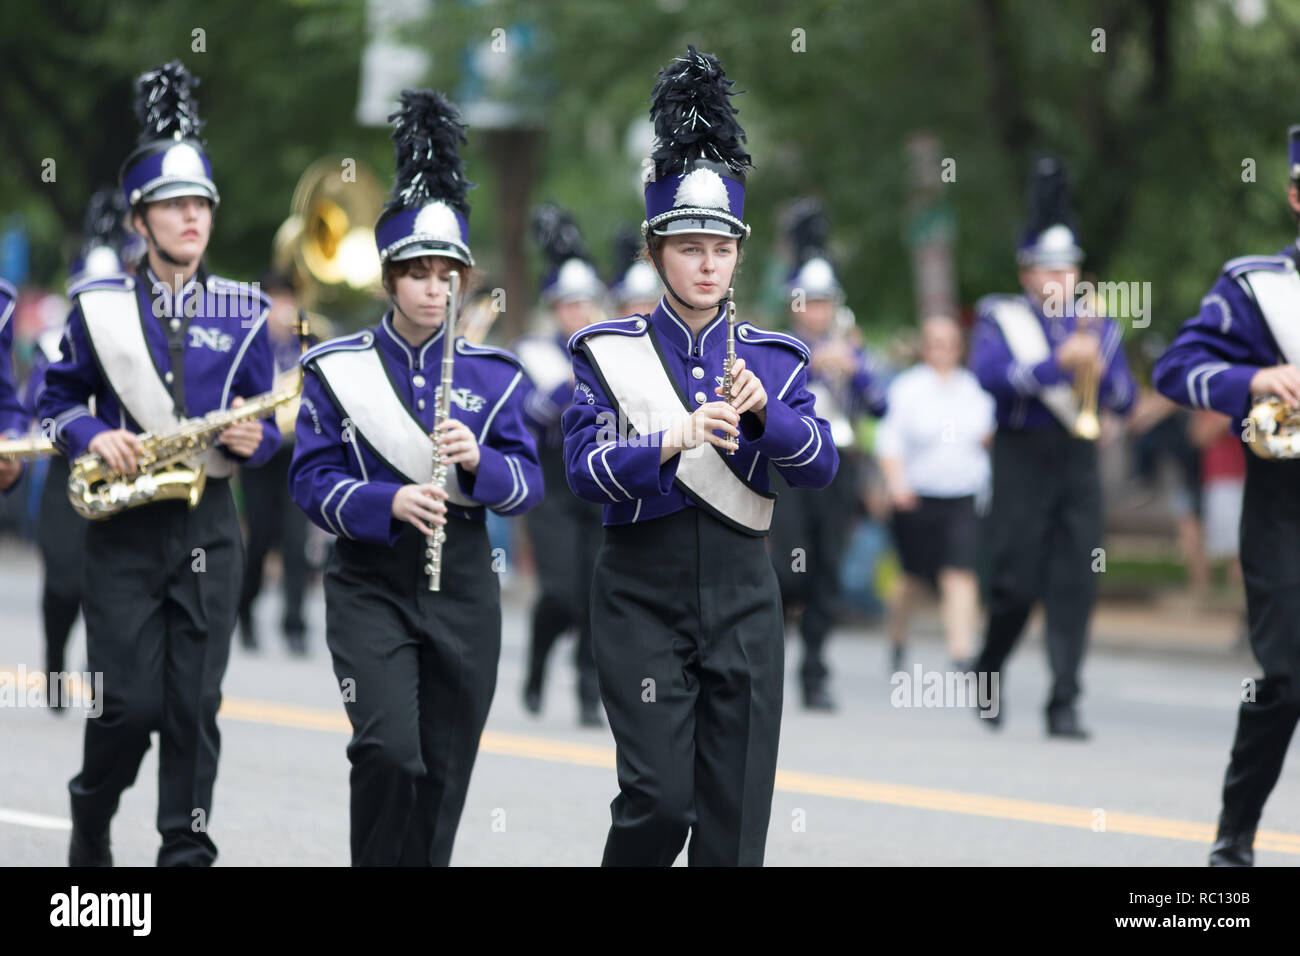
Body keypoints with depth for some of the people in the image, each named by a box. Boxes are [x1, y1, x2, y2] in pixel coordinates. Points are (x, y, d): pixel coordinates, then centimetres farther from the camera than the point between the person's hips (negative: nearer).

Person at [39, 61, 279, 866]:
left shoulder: (242, 311, 5)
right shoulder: (98, 307, 2)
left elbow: (267, 417, 9)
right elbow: (60, 397, 8)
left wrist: (255, 440, -13)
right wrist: (92, 436, -13)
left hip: (209, 526, 1)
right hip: (124, 527, -1)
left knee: (195, 701, -2)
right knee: (129, 701, -4)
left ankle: (187, 850, 4)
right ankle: (92, 815, 22)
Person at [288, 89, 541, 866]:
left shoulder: (494, 375, 6)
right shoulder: (336, 370, -1)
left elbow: (529, 484, 2)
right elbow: (312, 481, -6)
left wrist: (478, 459, -19)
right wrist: (390, 502, -23)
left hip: (464, 586, 3)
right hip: (370, 583, -3)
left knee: (444, 770, 7)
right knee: (389, 750, -19)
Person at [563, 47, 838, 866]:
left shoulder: (774, 358, 8)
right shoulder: (611, 352, 1)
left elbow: (822, 465, -4)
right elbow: (586, 467, -11)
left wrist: (764, 411, -22)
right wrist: (674, 440, -27)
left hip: (741, 591, 3)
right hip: (643, 590, -3)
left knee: (737, 807, 0)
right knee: (660, 797, -12)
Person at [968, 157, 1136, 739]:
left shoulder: (1097, 327, 16)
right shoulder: (1000, 320, 4)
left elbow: (1125, 400, 10)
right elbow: (989, 375, -15)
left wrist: (1099, 367, -10)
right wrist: (1058, 362, -22)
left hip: (1078, 464, 3)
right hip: (1022, 461, -3)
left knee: (1075, 586, -6)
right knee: (1016, 583, -4)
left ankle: (1065, 705, -7)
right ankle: (989, 671, 23)